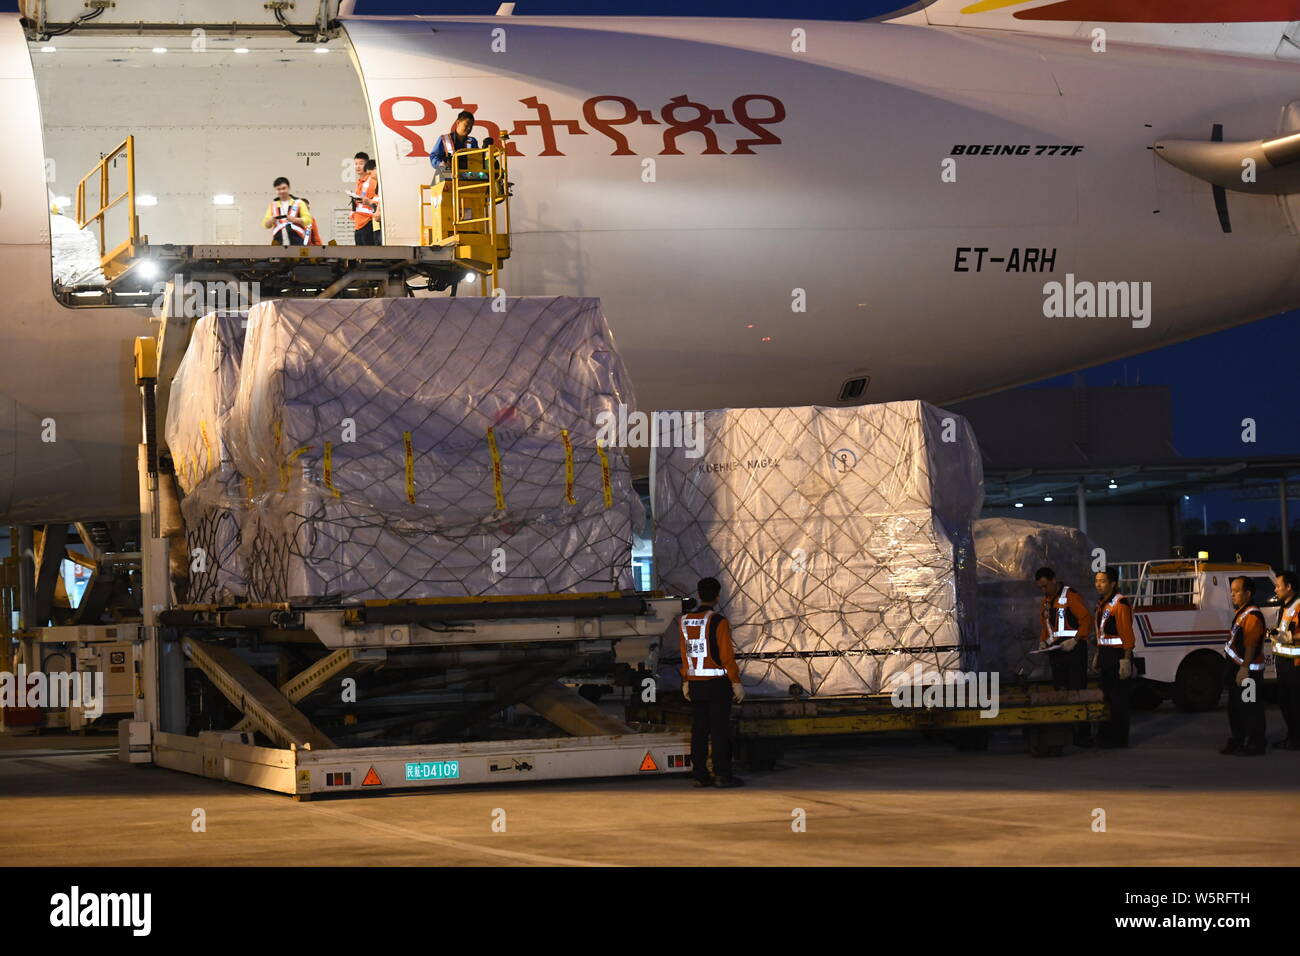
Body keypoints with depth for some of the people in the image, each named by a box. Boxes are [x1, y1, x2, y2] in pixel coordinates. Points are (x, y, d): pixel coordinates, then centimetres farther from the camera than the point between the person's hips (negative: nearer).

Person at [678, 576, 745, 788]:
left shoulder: (685, 622, 6)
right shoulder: (718, 621, -12)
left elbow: (684, 655, 12)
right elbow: (727, 656, -12)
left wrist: (686, 682, 18)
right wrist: (736, 683, -6)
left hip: (695, 683, 6)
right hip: (717, 683, -6)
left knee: (699, 728, 9)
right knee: (720, 729, -2)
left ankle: (699, 774, 9)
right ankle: (722, 774, -3)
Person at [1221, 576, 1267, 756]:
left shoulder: (1252, 616, -19)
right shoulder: (1241, 613, 15)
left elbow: (1251, 645, -24)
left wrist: (1244, 669, -26)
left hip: (1248, 671, -11)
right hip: (1238, 668, 11)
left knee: (1250, 708, -4)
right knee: (1235, 707, 17)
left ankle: (1255, 744, 2)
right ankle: (1237, 741, 26)